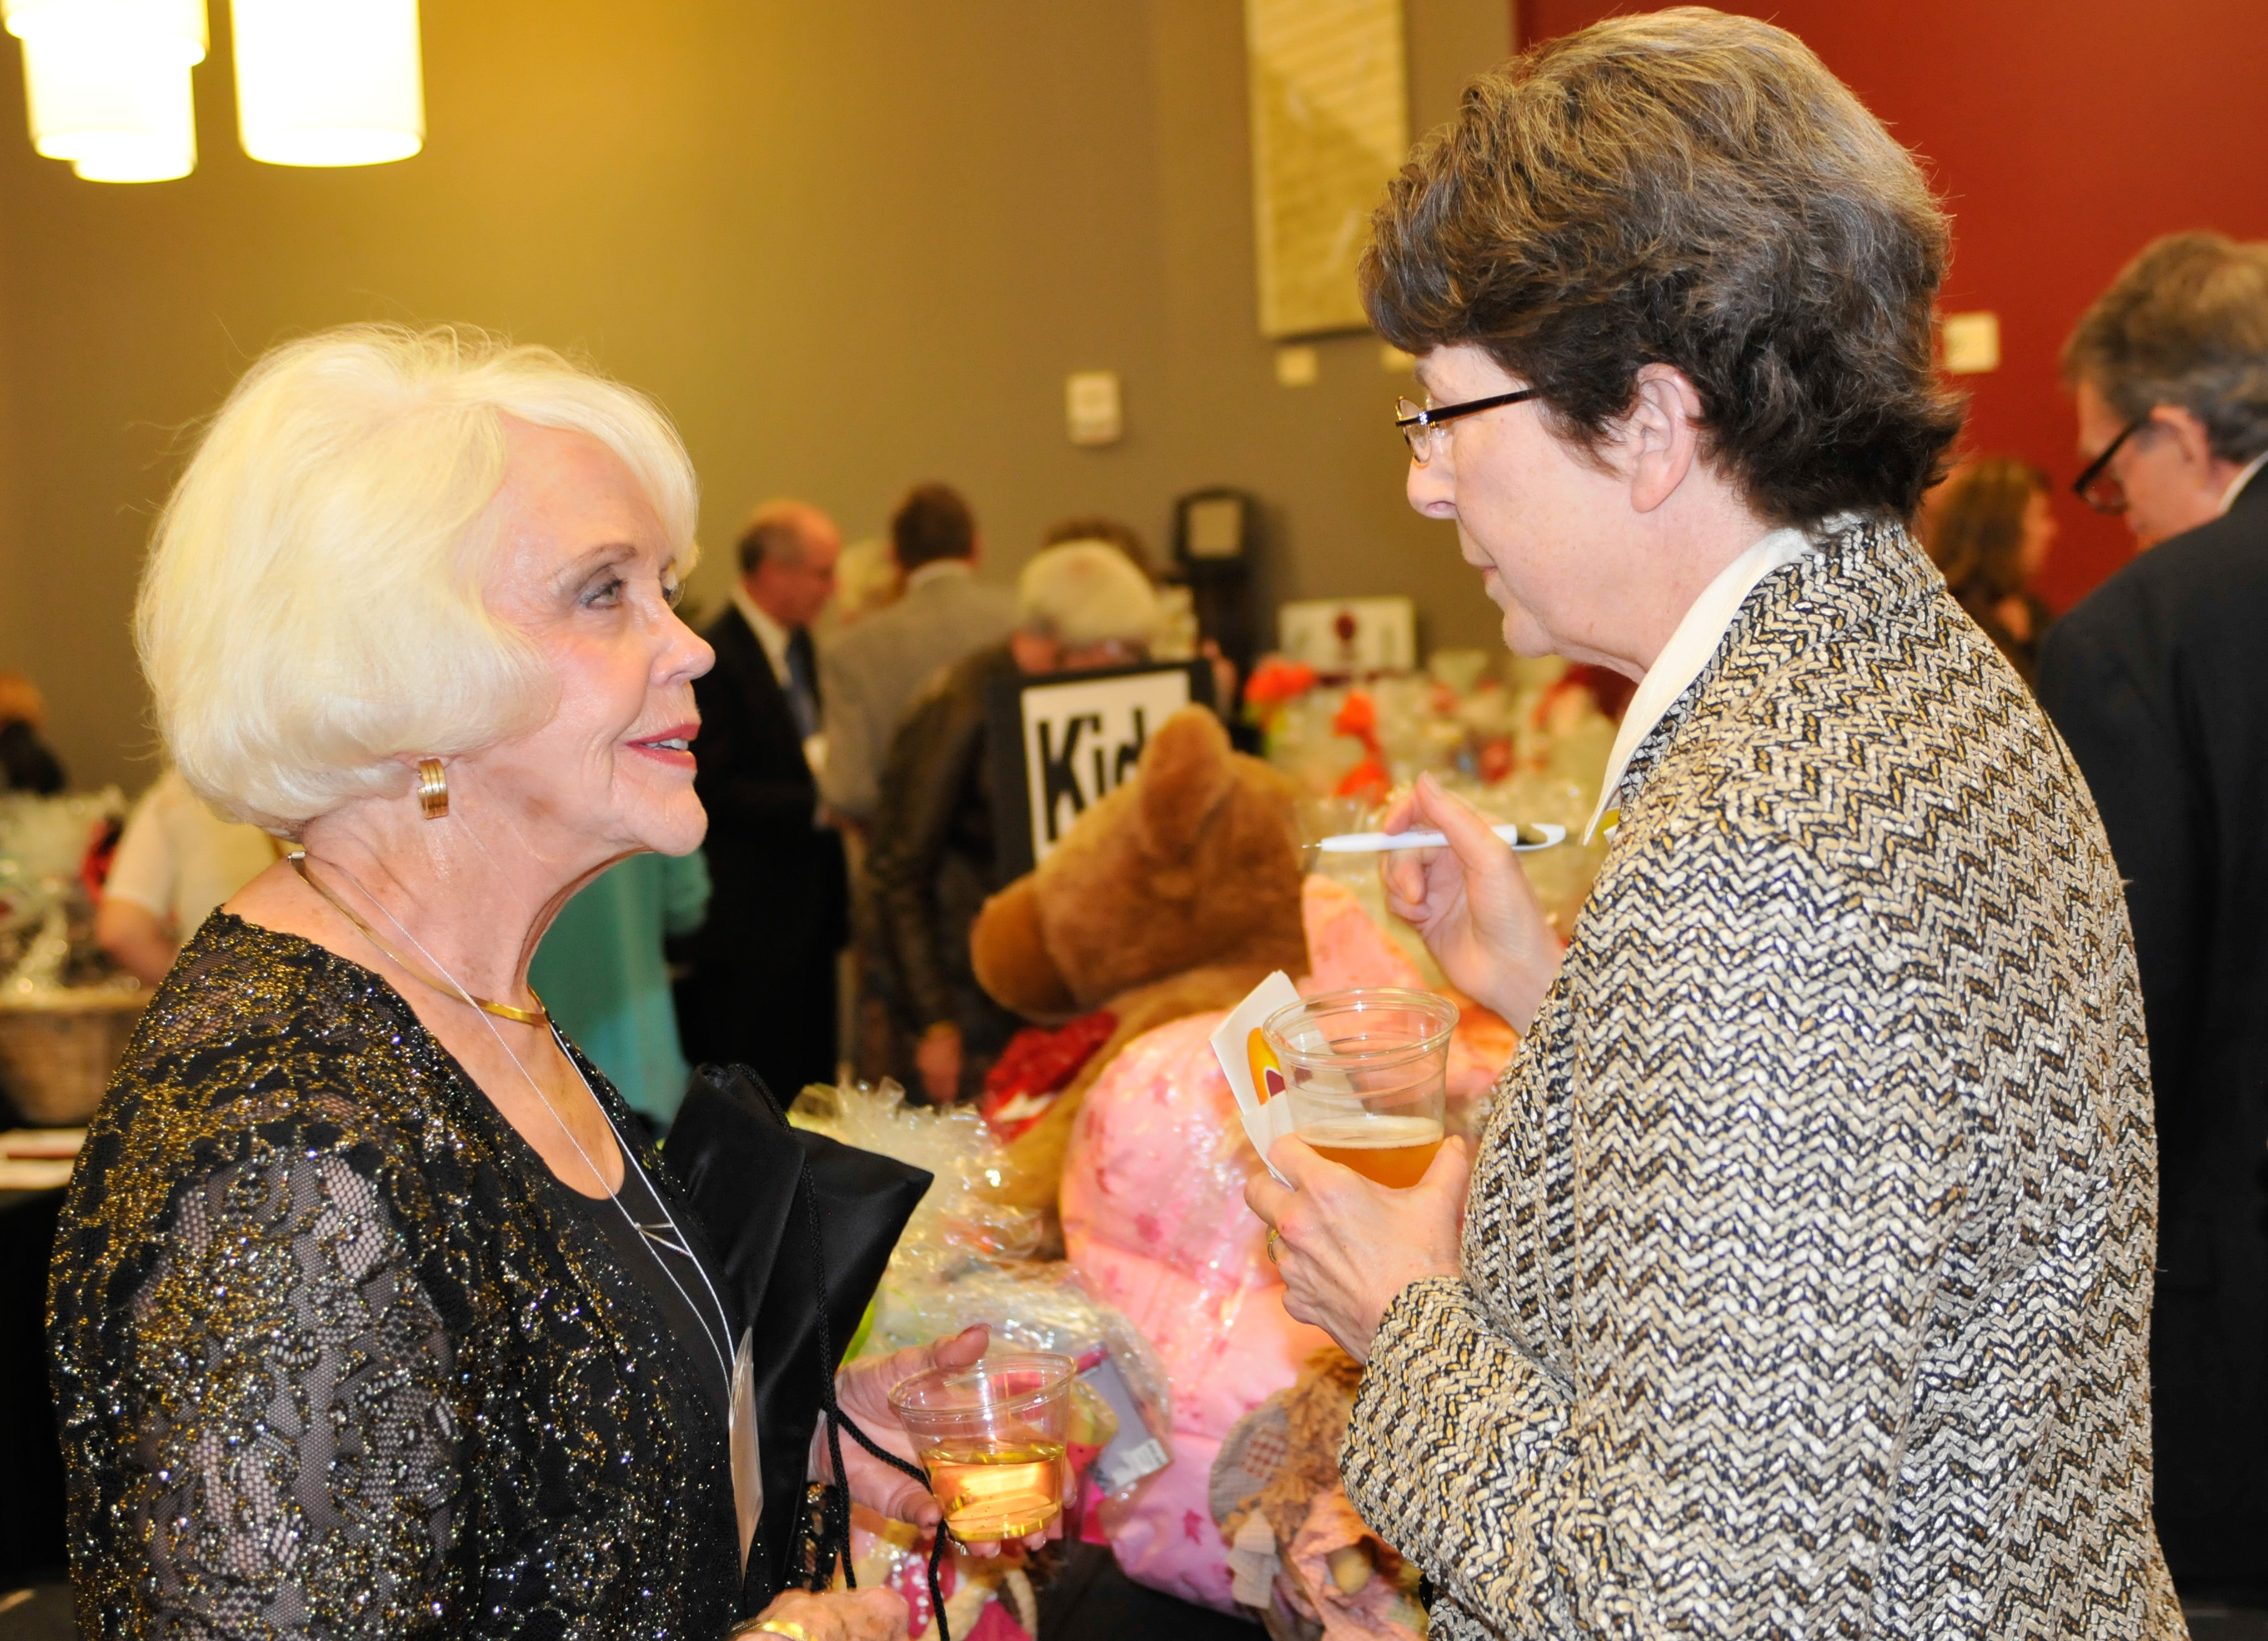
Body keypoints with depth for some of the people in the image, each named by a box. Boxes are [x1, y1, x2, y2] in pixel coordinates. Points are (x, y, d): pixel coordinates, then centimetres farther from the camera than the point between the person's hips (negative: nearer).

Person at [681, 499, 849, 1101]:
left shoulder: (799, 644, 13)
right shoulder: (716, 658, -16)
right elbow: (713, 790, -19)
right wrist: (817, 801, -21)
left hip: (809, 901, 9)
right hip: (749, 911, -9)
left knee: (812, 1076, 13)